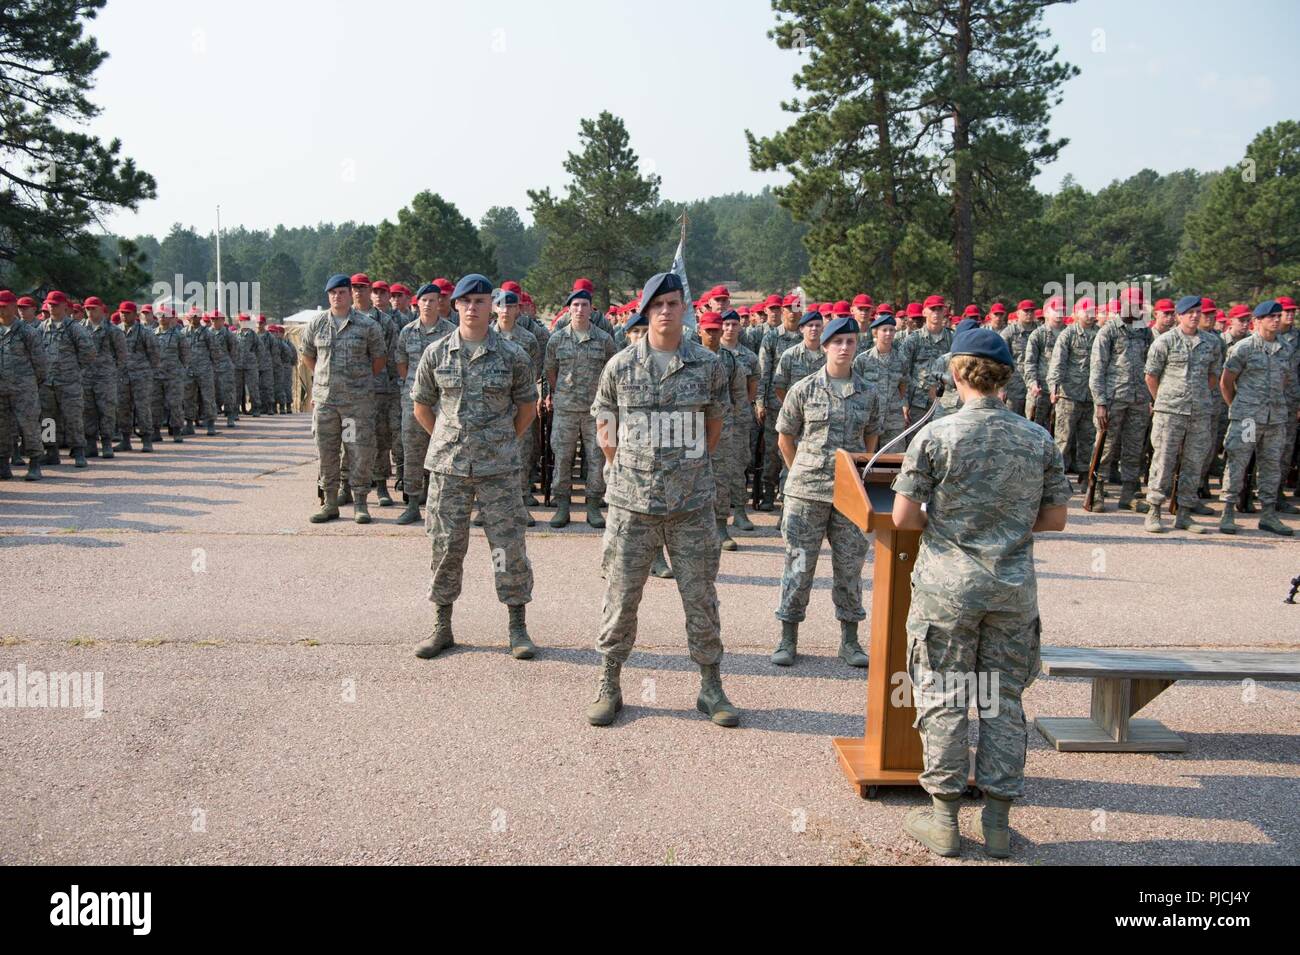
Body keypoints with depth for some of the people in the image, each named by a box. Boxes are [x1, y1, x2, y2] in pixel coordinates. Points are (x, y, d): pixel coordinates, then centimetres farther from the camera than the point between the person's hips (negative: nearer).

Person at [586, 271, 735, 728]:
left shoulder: (708, 365, 1)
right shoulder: (620, 366, 0)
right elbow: (606, 432, 10)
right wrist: (631, 472, 10)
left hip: (692, 506, 1)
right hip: (632, 504, 0)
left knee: (702, 599, 7)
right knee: (621, 598, 6)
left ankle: (711, 689, 22)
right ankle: (608, 686, 21)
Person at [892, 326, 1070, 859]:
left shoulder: (935, 436, -10)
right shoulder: (1039, 440, 1)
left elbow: (903, 518, -11)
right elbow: (1054, 519, 7)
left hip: (948, 586, -3)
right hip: (1014, 589, 3)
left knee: (942, 699, 7)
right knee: (1004, 700, 12)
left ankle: (944, 820, 14)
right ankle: (998, 824, 19)